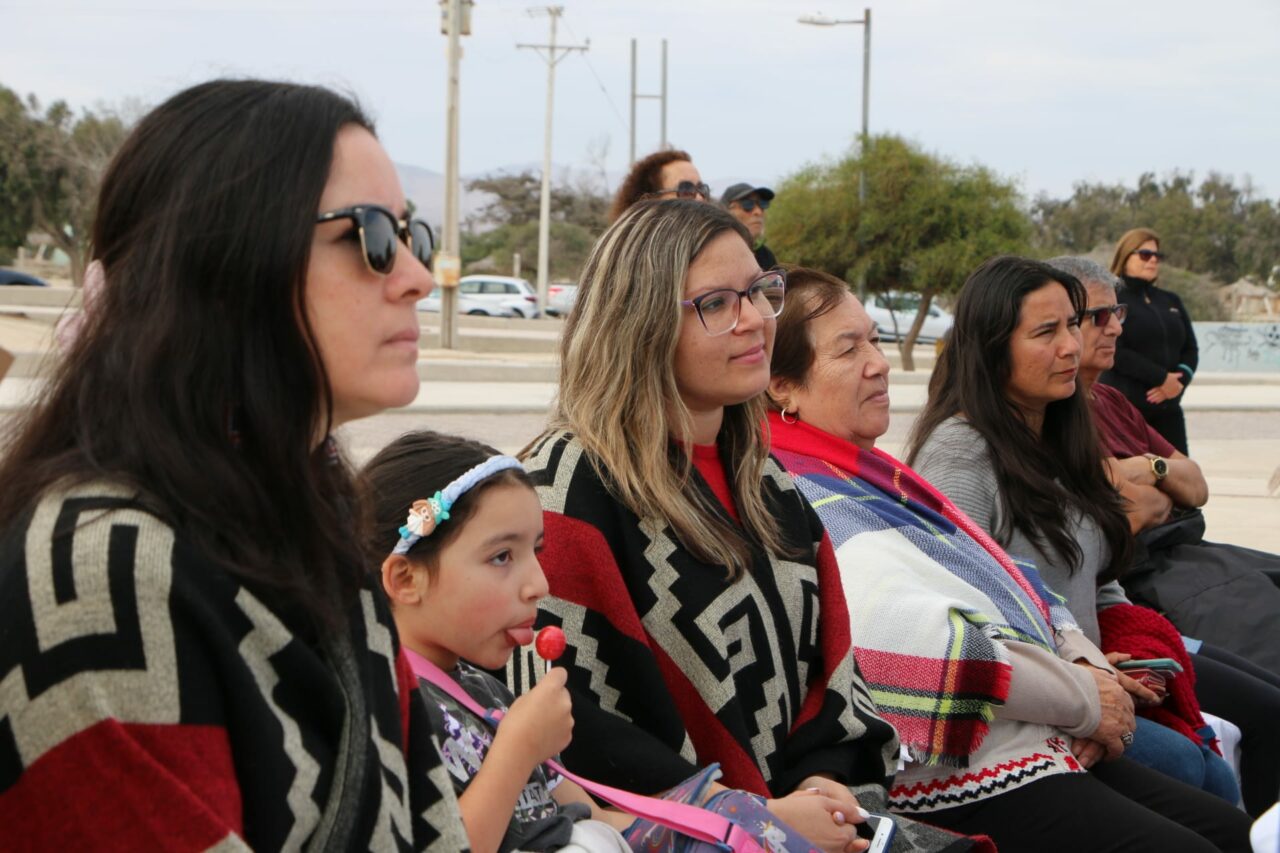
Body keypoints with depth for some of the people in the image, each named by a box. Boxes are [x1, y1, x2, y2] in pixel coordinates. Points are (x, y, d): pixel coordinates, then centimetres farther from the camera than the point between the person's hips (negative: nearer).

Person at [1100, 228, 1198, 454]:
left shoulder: (1171, 301, 18)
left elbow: (1190, 350, 14)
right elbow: (1114, 352, -13)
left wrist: (1179, 381, -7)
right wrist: (1162, 378, -15)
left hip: (1167, 407, 6)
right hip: (1124, 407, -6)